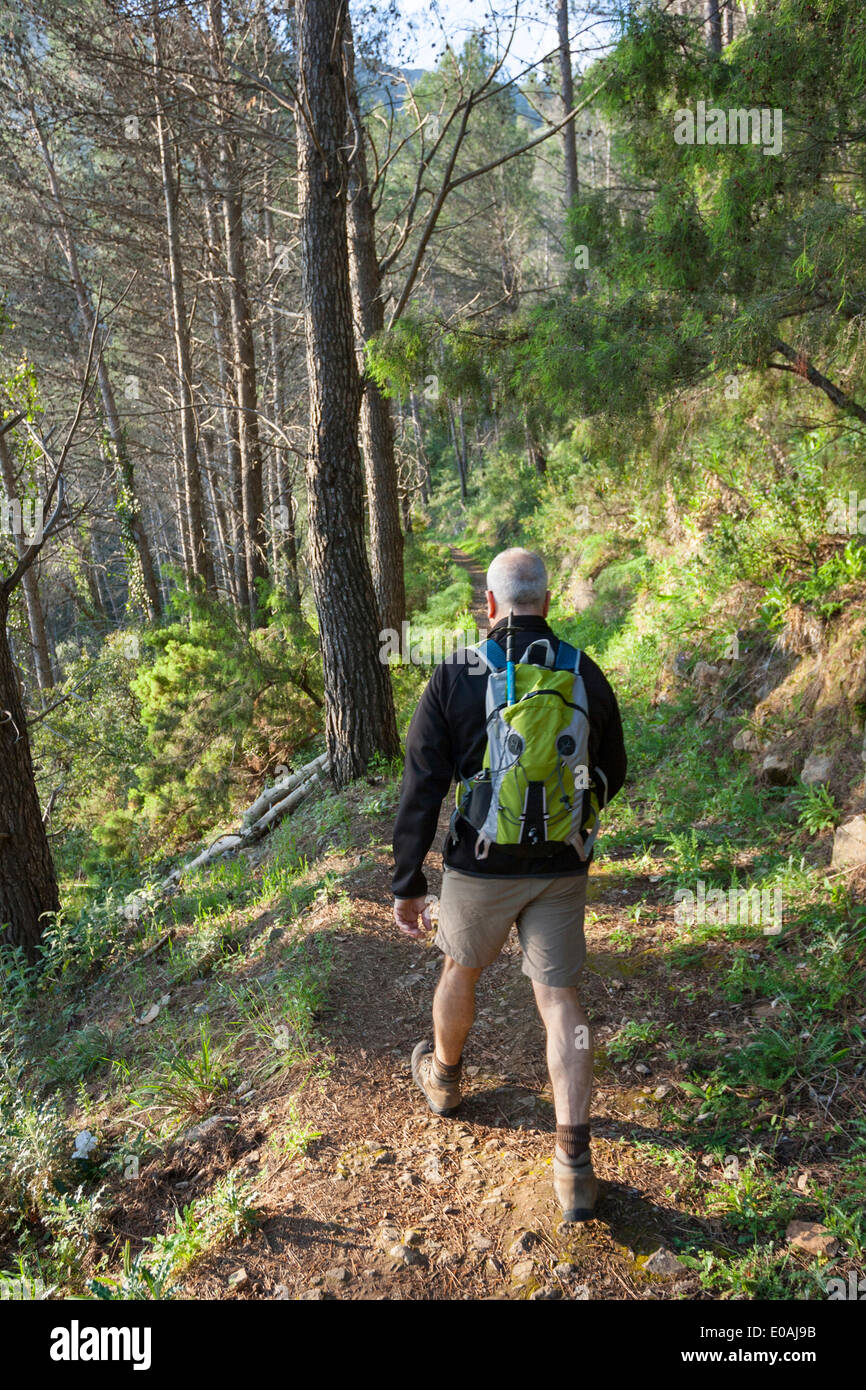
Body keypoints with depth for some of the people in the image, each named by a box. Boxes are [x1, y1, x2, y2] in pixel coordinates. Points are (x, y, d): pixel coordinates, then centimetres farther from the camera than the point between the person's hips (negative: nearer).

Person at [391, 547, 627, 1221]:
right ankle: (575, 1165, 6)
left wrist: (408, 884, -4)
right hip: (562, 868, 1)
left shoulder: (454, 674, -10)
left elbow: (422, 787, -11)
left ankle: (443, 1076, 49)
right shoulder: (587, 673, -2)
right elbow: (612, 775, 8)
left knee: (461, 970, 24)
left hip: (480, 866, -1)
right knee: (561, 1001, 8)